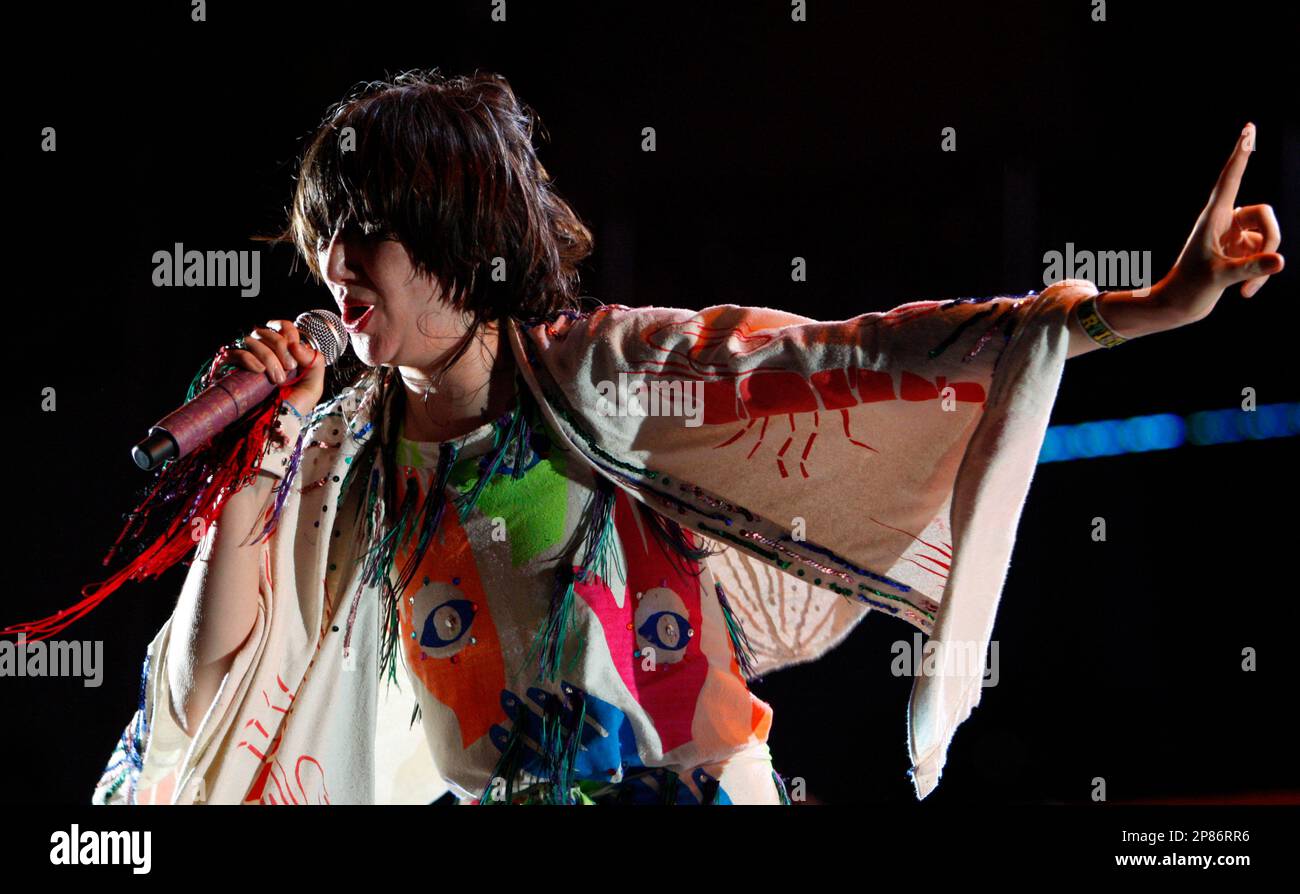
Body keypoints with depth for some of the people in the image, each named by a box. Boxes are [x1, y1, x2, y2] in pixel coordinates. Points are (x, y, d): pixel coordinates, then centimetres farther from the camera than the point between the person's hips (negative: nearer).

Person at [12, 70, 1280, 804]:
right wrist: (251, 463, -7)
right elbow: (213, 687, 3)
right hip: (485, 789, 4)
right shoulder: (335, 457, 4)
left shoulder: (609, 375, -7)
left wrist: (1150, 308, -21)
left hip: (688, 777, -3)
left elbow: (868, 361, -13)